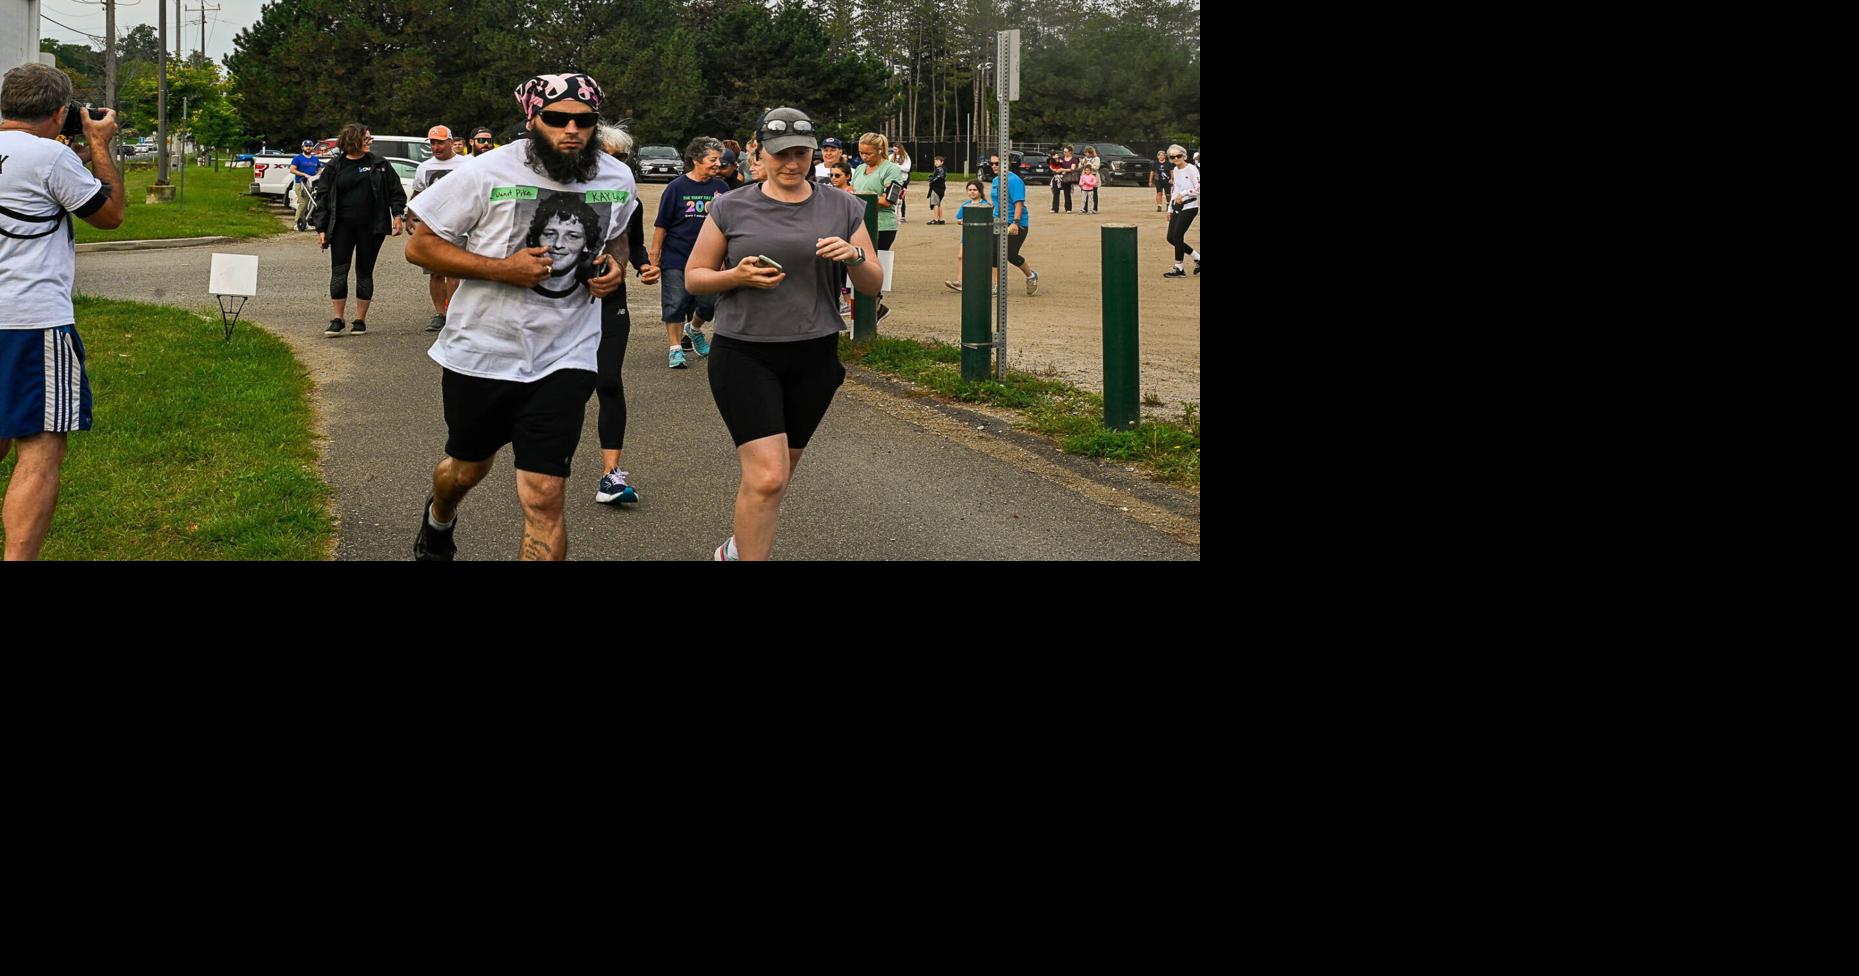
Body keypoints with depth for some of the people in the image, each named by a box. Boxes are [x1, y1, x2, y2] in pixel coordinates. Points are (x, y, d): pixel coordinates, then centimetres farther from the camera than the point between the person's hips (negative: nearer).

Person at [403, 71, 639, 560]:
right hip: (482, 350, 0)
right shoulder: (487, 172, -15)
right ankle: (439, 519, 60)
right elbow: (419, 246, -11)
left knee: (544, 500, -9)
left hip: (564, 359, 0)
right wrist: (502, 268, -23)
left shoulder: (618, 180, -2)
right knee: (468, 469, 24)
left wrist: (614, 267, -4)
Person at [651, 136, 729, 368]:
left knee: (709, 303, 6)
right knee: (675, 304, -2)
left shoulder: (721, 188, 4)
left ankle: (694, 329, 36)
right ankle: (676, 348, 8)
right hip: (675, 258, -3)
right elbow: (661, 224, -3)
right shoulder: (677, 187, -6)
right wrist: (654, 255, -4)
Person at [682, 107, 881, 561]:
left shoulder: (843, 209, 5)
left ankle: (737, 548, 39)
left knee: (777, 472, 15)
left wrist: (854, 256, -15)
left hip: (814, 357, 3)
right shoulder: (732, 208, 0)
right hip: (744, 355, -3)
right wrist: (737, 276, -15)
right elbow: (693, 277, 5)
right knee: (767, 476, -16)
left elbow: (873, 285, 7)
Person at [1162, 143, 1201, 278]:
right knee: (1171, 238, 5)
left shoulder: (1191, 169, -10)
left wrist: (1182, 194, -18)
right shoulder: (1176, 170, 14)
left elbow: (1198, 188, -16)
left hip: (1189, 207, -9)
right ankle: (1198, 258, 18)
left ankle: (1179, 269, -1)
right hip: (1177, 207, 9)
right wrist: (1170, 209, 19)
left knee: (1177, 236, -11)